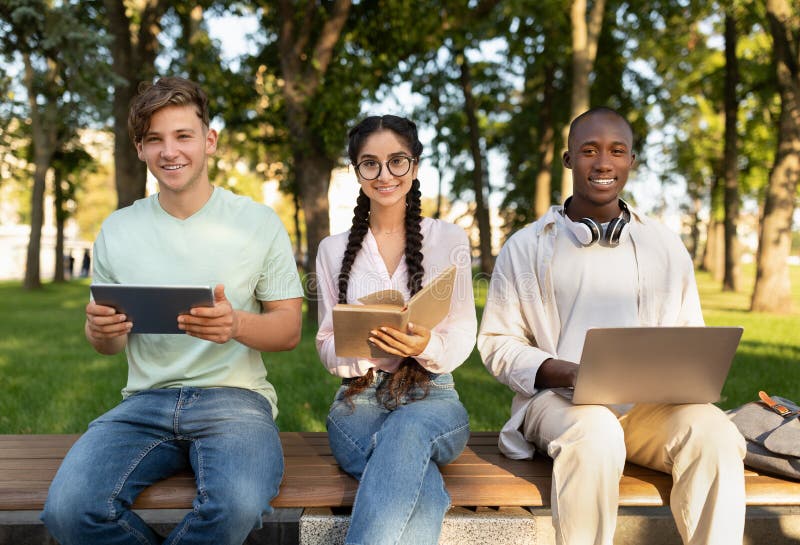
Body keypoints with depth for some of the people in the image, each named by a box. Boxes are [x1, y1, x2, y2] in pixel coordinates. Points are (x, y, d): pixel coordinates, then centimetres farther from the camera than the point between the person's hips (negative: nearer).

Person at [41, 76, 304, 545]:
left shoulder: (258, 222, 2)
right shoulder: (117, 230, 10)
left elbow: (290, 330, 3)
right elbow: (107, 345, 16)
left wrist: (237, 325, -20)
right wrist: (102, 330, -10)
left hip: (234, 395, -2)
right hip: (146, 400, 3)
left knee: (237, 507, -34)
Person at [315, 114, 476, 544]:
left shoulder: (450, 240, 7)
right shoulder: (333, 250, 10)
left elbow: (463, 335, 4)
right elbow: (327, 345, 9)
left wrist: (425, 345, -21)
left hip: (433, 399, 0)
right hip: (358, 402, 0)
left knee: (408, 430, -39)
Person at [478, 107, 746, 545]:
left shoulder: (666, 247, 14)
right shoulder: (526, 247, 5)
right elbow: (497, 343, 3)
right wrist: (569, 373, -14)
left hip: (650, 404, 3)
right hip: (557, 397, -2)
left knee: (713, 432, -28)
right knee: (597, 434, -36)